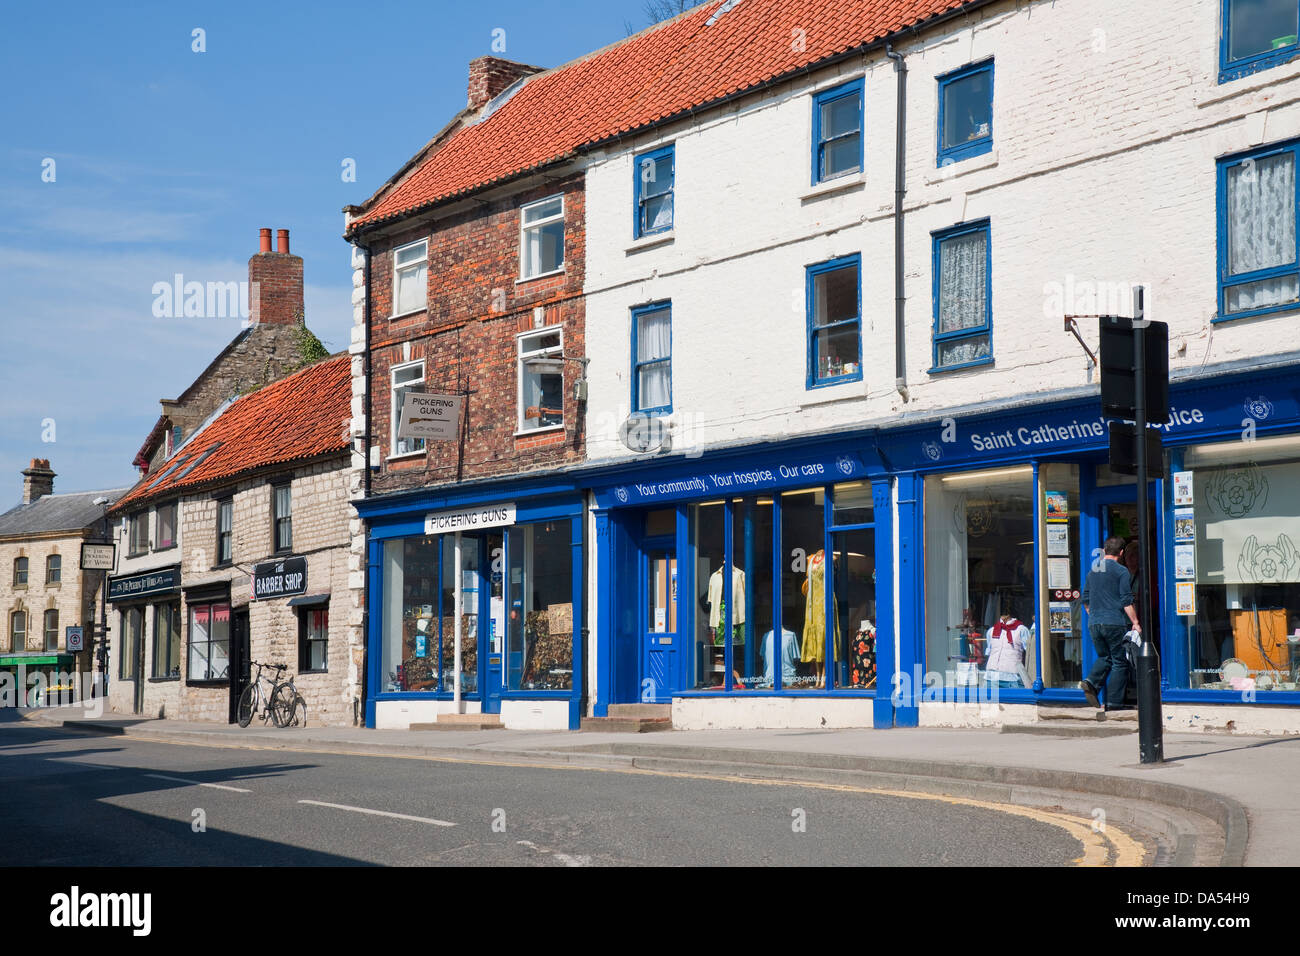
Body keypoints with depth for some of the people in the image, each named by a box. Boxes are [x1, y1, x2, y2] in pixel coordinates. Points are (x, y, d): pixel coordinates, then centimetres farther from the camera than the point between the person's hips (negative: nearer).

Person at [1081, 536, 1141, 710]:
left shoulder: (1092, 571, 12)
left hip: (1094, 624, 5)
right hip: (1115, 624, -5)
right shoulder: (1121, 571, -5)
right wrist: (1135, 622, -6)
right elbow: (1126, 601, -10)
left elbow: (1086, 600, 16)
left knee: (1104, 657, 20)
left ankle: (1091, 681, -7)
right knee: (1119, 662, 3)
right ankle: (1114, 702, 0)